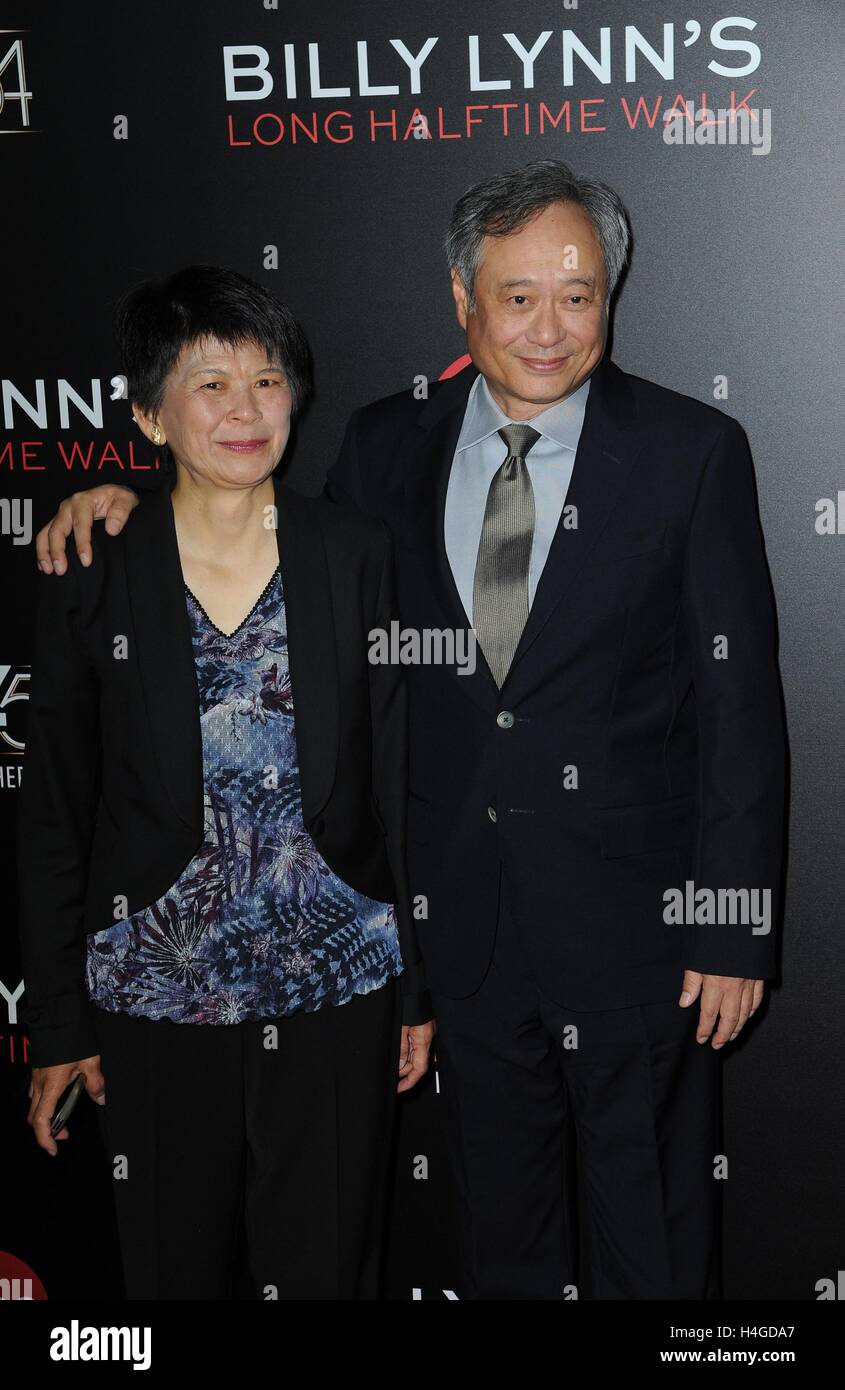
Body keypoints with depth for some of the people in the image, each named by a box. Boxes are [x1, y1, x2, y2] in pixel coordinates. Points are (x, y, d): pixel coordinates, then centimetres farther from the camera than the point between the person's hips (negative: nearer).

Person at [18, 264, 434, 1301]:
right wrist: (59, 1023, 2)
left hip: (336, 991, 0)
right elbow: (53, 817, 1)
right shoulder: (93, 576, -3)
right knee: (172, 1272, 14)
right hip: (156, 995, 0)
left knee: (327, 1270, 11)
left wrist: (419, 985, 4)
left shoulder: (358, 558, 0)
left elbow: (400, 777, 4)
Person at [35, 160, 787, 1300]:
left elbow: (740, 701, -7)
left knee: (651, 1245, 14)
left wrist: (734, 927, -10)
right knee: (499, 1228, 21)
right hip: (466, 920, 3)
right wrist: (138, 501, -1)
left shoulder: (692, 451, -7)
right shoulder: (389, 445, 2)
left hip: (633, 917, -3)